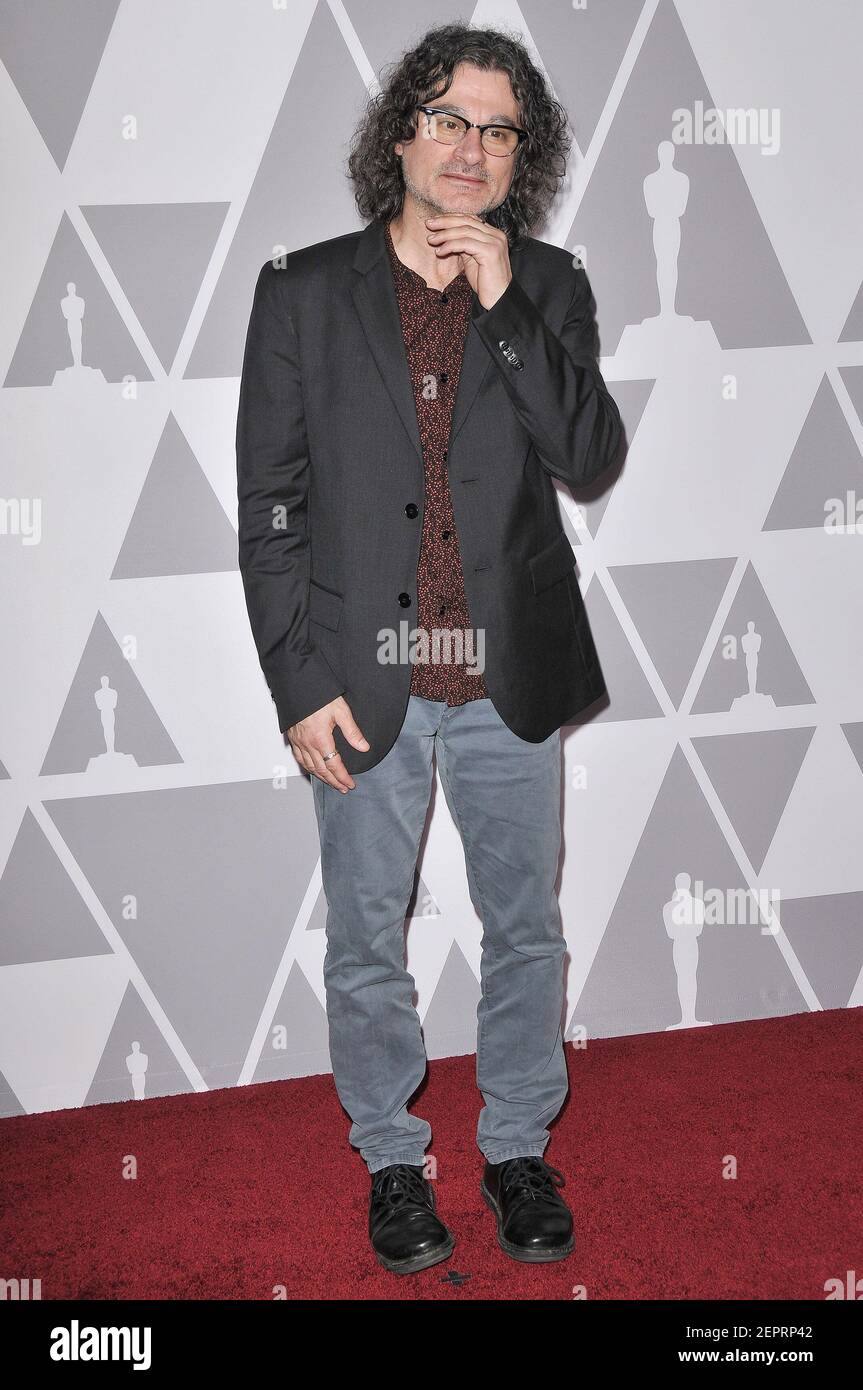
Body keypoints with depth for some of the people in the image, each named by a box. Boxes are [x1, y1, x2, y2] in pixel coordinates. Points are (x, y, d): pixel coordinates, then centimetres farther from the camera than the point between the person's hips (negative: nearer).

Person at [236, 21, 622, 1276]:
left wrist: (504, 306, -18)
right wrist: (301, 685, -8)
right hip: (363, 683, -1)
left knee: (526, 929, 14)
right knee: (366, 945, 13)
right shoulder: (304, 292, -2)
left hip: (512, 678, 2)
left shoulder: (549, 289, 2)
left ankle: (519, 1148, 36)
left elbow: (590, 456, -10)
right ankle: (394, 1159, 35)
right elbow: (270, 505, -4)